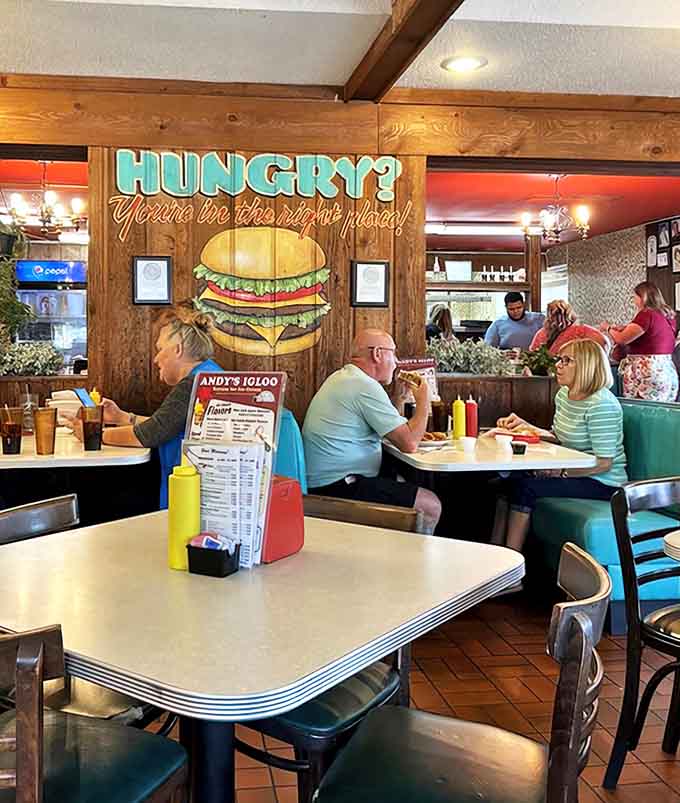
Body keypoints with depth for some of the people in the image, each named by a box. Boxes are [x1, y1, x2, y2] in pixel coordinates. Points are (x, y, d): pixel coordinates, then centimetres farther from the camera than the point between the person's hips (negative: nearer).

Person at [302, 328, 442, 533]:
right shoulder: (366, 386, -16)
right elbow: (409, 444, -16)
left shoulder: (340, 377, 16)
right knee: (431, 506, -8)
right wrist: (423, 400, -1)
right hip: (338, 488, -11)